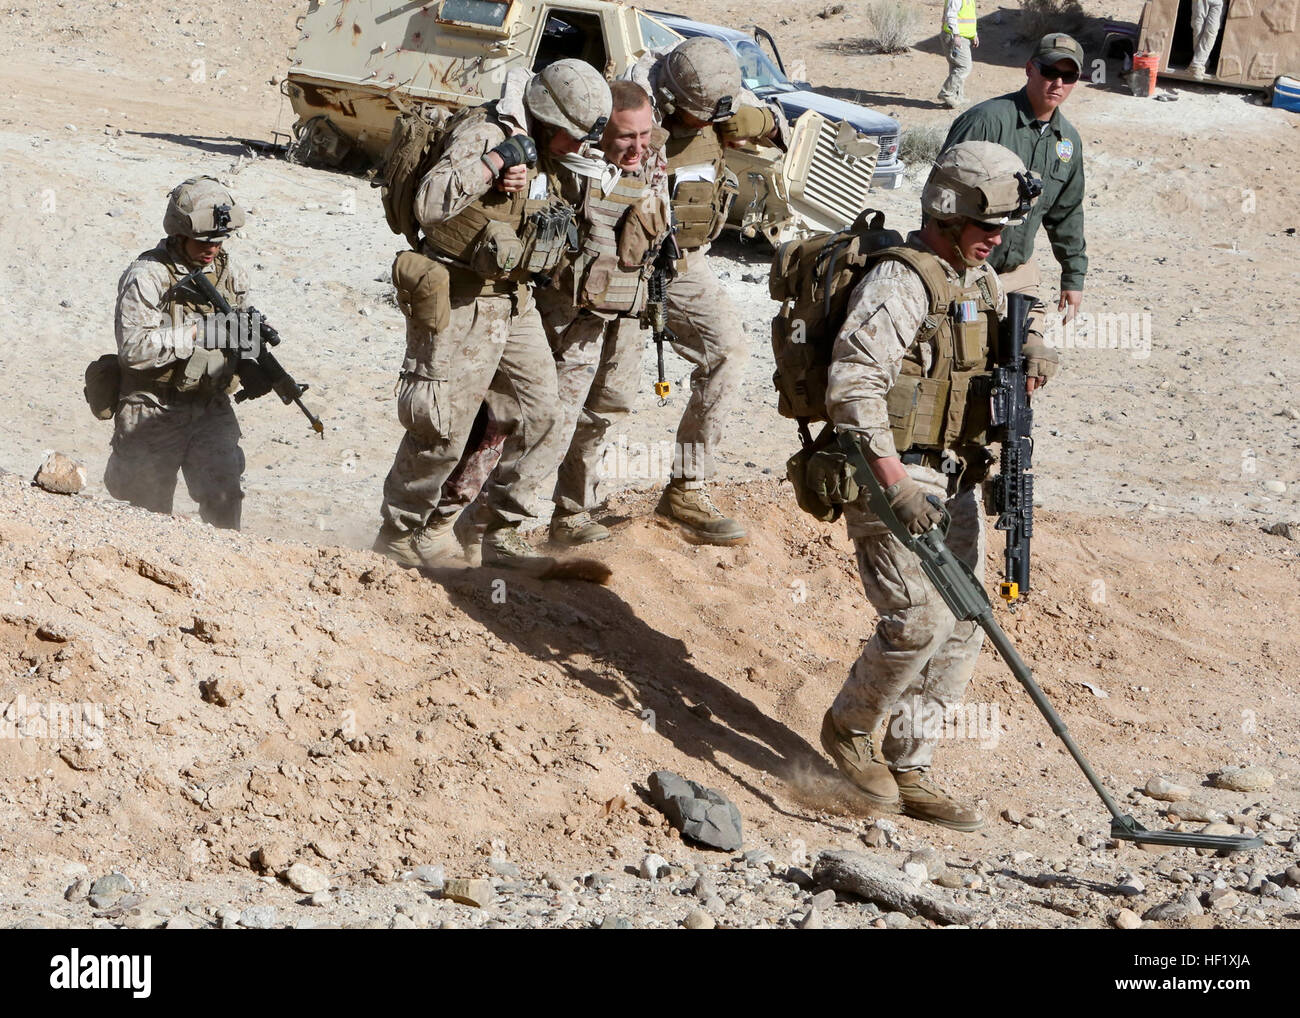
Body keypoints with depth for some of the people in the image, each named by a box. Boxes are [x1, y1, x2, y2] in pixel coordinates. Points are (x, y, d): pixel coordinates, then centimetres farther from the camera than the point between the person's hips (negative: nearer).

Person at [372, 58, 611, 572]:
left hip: (512, 302, 9)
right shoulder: (484, 134, -19)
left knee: (539, 418, 3)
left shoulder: (541, 152, 9)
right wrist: (498, 161, -35)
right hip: (459, 304, -9)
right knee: (442, 431, -2)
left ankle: (503, 535, 12)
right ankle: (399, 534, 15)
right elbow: (430, 205, -34)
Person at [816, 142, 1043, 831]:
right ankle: (849, 728, 11)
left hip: (955, 478, 9)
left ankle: (908, 772, 14)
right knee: (919, 618, -15)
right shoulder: (900, 282, -16)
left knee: (963, 625, 6)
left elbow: (993, 365, 29)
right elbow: (853, 385, -25)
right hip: (890, 471, -9)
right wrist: (895, 484, -30)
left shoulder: (983, 281, 13)